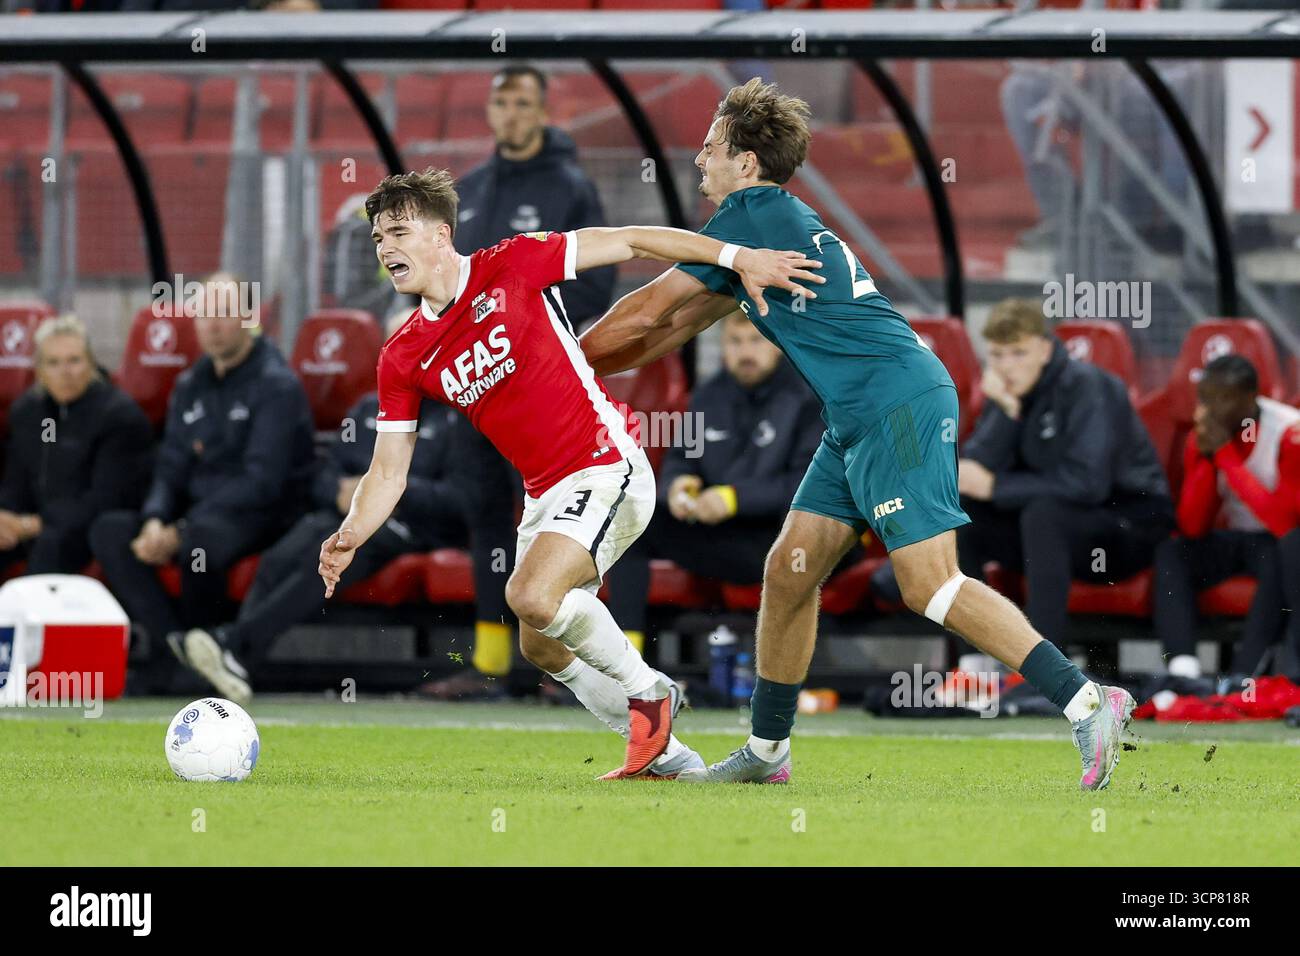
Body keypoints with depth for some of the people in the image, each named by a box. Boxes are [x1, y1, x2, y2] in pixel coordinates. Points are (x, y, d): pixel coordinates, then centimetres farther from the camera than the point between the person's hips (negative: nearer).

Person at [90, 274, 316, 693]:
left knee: (200, 539, -40)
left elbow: (262, 481, -16)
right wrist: (155, 521, -11)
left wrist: (181, 531, -21)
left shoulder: (278, 386, -7)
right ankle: (175, 643, -31)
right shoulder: (191, 386, 15)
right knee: (108, 531, -18)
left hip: (260, 517, -7)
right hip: (197, 510, 7)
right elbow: (171, 468, 14)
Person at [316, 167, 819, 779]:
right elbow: (388, 472, 5)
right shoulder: (403, 358, 5)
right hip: (545, 493, 8)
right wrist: (351, 536, -15)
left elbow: (629, 242, -6)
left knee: (532, 596, -27)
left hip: (606, 468, -8)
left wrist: (739, 258, -11)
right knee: (540, 645, 11)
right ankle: (665, 754, 27)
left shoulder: (511, 267, -9)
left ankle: (646, 690, -4)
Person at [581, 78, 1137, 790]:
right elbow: (677, 325, 29)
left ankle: (1085, 701, -22)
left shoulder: (751, 214, -6)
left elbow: (646, 312, -1)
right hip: (859, 420, 10)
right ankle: (766, 752, 19)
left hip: (898, 403, -10)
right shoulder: (771, 223, 23)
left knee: (929, 584, -17)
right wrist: (588, 371, 27)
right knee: (789, 571, 11)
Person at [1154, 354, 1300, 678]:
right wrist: (1207, 460, -21)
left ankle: (1245, 674, -40)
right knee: (1170, 552, -21)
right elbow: (1192, 528, -7)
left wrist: (1227, 456, -28)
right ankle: (1183, 670, -36)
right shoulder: (1201, 437, -4)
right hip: (1230, 539, 5)